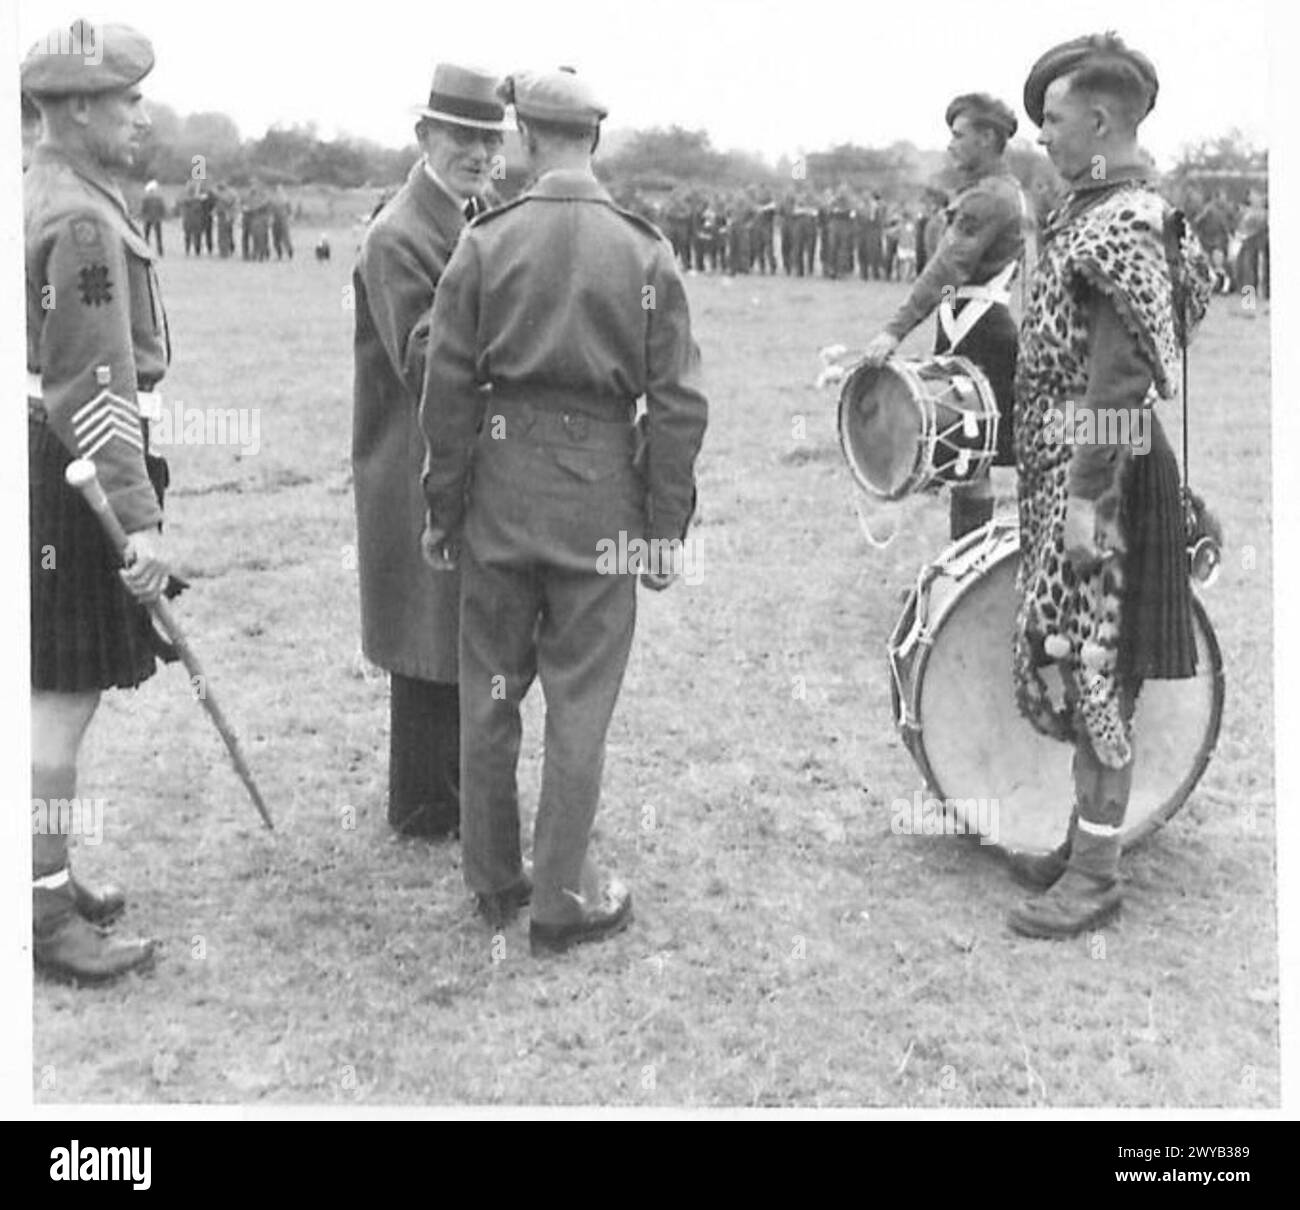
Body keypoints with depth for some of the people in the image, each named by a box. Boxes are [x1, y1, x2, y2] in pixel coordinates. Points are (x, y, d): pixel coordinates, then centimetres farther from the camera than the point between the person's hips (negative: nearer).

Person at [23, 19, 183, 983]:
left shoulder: (36, 197, 15)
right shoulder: (83, 222, -17)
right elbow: (95, 389, -23)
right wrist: (140, 521, -24)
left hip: (47, 464, 11)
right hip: (71, 471, -11)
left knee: (53, 693, 17)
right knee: (64, 697, -5)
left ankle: (48, 876, 29)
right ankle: (45, 913, 3)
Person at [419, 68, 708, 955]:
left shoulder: (485, 245, -3)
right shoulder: (646, 254, -4)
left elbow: (448, 391, -1)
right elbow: (678, 406, -5)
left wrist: (443, 509, 9)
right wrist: (666, 528, 3)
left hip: (501, 493, 2)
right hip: (599, 502, -1)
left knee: (490, 693, 14)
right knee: (578, 702, 6)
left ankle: (492, 882, 26)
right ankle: (562, 900, 14)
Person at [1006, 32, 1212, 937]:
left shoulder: (1121, 225, -17)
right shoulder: (1103, 210, 14)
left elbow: (1121, 382, -22)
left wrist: (1087, 498, -23)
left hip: (1101, 478, -10)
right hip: (1067, 472, 10)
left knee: (1096, 671, -3)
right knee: (1074, 663, 15)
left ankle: (1097, 876, 5)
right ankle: (1088, 838, 26)